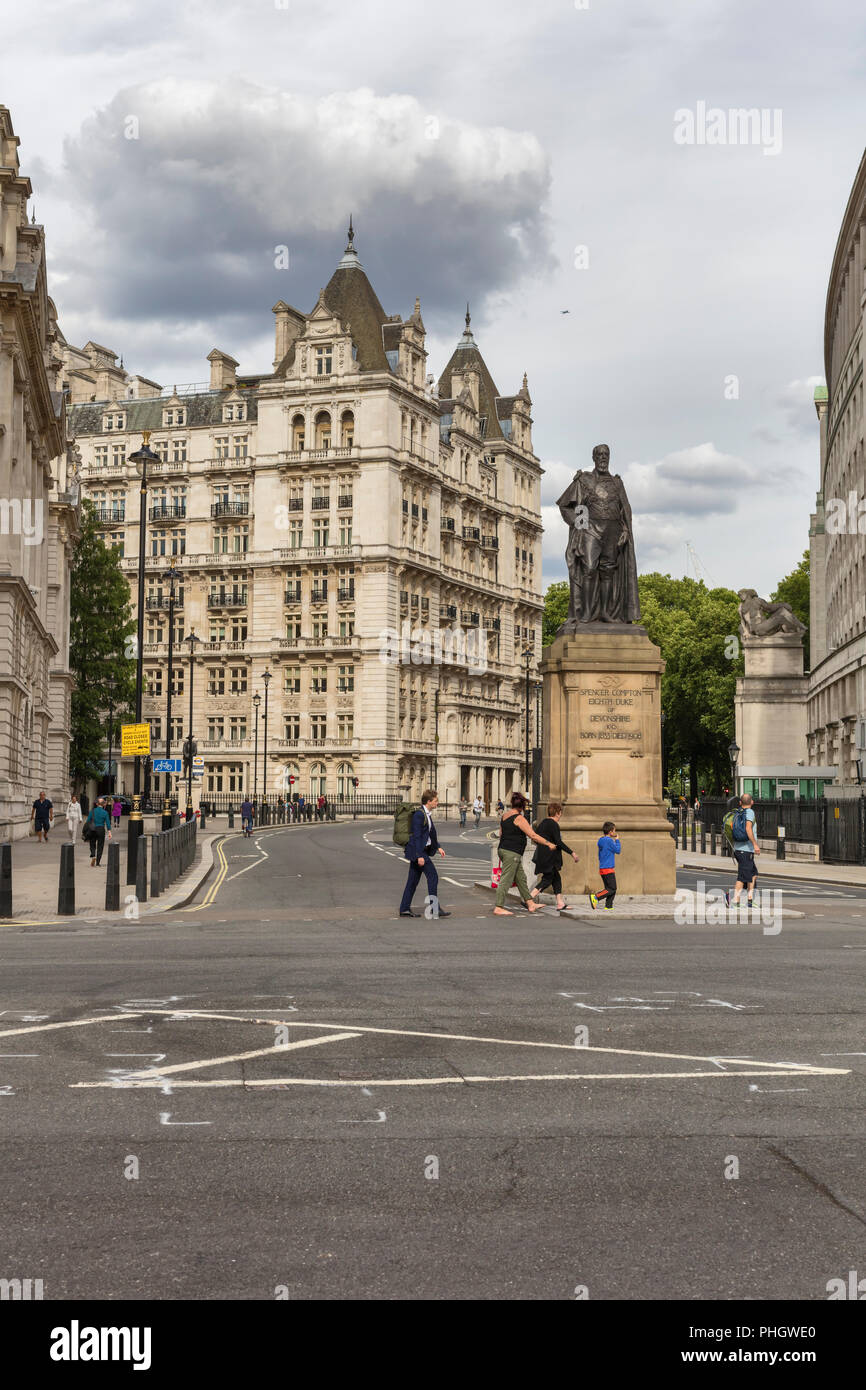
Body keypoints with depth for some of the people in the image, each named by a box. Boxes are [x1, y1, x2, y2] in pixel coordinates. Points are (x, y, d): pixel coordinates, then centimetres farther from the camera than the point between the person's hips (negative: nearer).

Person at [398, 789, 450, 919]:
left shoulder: (427, 814, 14)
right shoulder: (419, 814, -17)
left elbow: (431, 833, 24)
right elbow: (416, 836, -20)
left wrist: (438, 847, 18)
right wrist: (420, 855, -23)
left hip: (422, 850, 10)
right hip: (417, 850, -10)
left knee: (413, 880, 10)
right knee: (433, 876, -8)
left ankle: (404, 909, 14)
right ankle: (434, 908, -5)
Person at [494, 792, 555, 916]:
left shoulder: (504, 815, 11)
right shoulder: (519, 818, -15)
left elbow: (500, 834, 20)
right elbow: (533, 835, -15)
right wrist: (549, 843, -8)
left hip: (503, 849, 9)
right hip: (512, 853, -9)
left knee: (521, 878, 15)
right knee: (506, 880, -7)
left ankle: (530, 904, 21)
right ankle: (498, 908, -8)